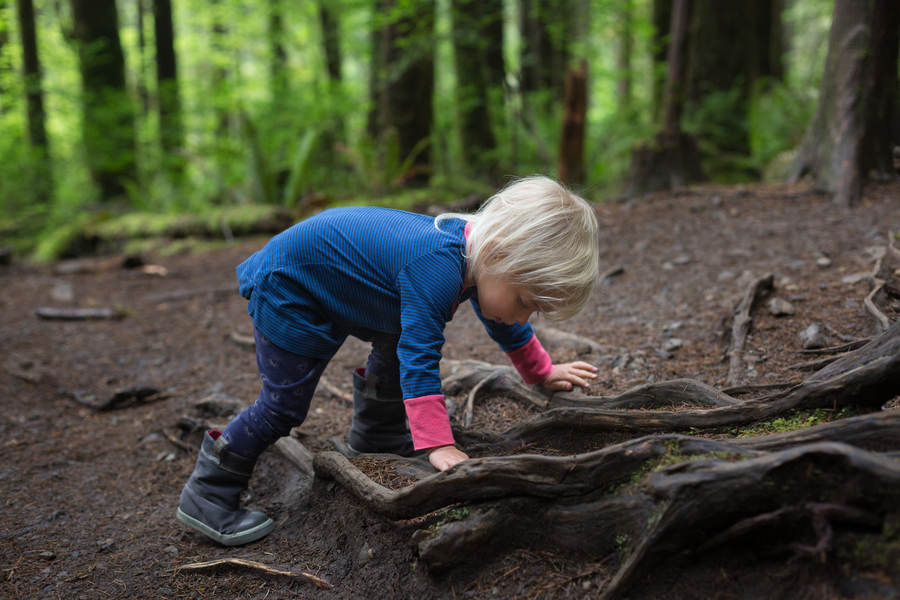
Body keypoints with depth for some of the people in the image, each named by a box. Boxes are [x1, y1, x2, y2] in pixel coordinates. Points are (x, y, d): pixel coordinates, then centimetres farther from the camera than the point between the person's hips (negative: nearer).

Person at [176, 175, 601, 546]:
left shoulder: (481, 248, -7)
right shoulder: (436, 267, -37)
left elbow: (507, 327, 12)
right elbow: (420, 358, -39)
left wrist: (544, 372, 18)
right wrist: (438, 445, -40)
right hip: (286, 289, -9)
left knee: (397, 343, 12)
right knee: (285, 404, -6)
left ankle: (374, 442, 32)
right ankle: (206, 497, 8)